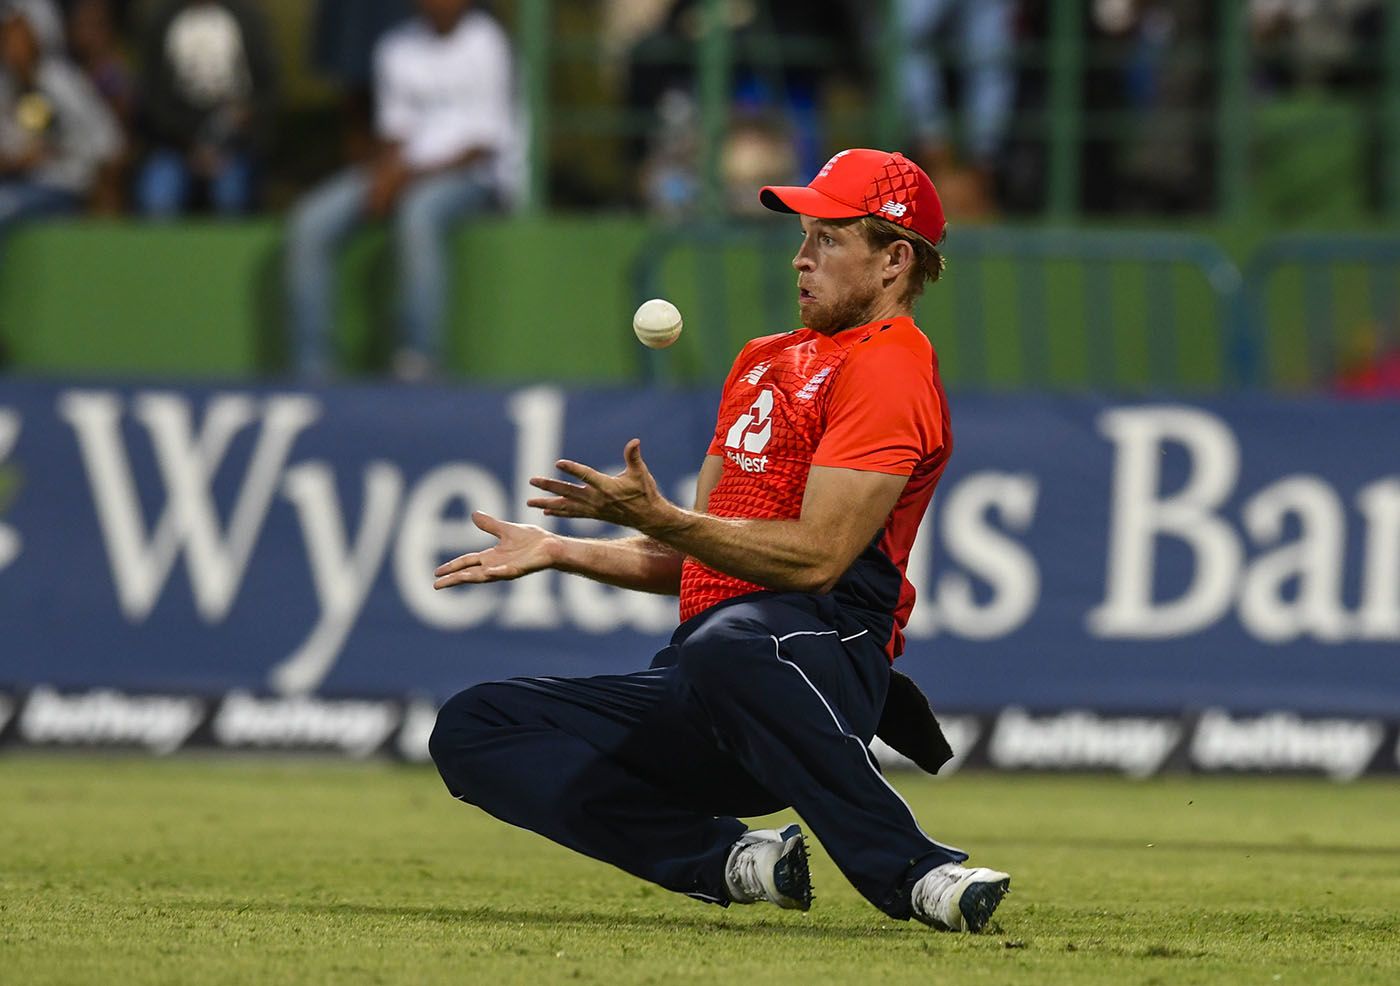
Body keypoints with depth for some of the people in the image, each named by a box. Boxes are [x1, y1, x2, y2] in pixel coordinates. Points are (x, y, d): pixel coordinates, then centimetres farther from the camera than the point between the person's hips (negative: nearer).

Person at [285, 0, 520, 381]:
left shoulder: (485, 45, -5)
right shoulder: (397, 46, 12)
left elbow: (486, 139, -9)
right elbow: (396, 124, 14)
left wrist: (411, 177, -16)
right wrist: (387, 169, -9)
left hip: (472, 169, -6)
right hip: (408, 170, 6)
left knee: (419, 211, -39)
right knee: (310, 223, -16)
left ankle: (420, 361, -40)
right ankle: (311, 371, -16)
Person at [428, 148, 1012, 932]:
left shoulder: (890, 368, -3)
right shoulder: (764, 361, 28)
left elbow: (816, 559, -15)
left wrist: (658, 518, -18)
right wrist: (560, 551, 21)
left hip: (828, 650, -9)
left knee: (725, 648, -45)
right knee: (472, 731, -1)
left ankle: (914, 873, -35)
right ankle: (732, 860, -10)